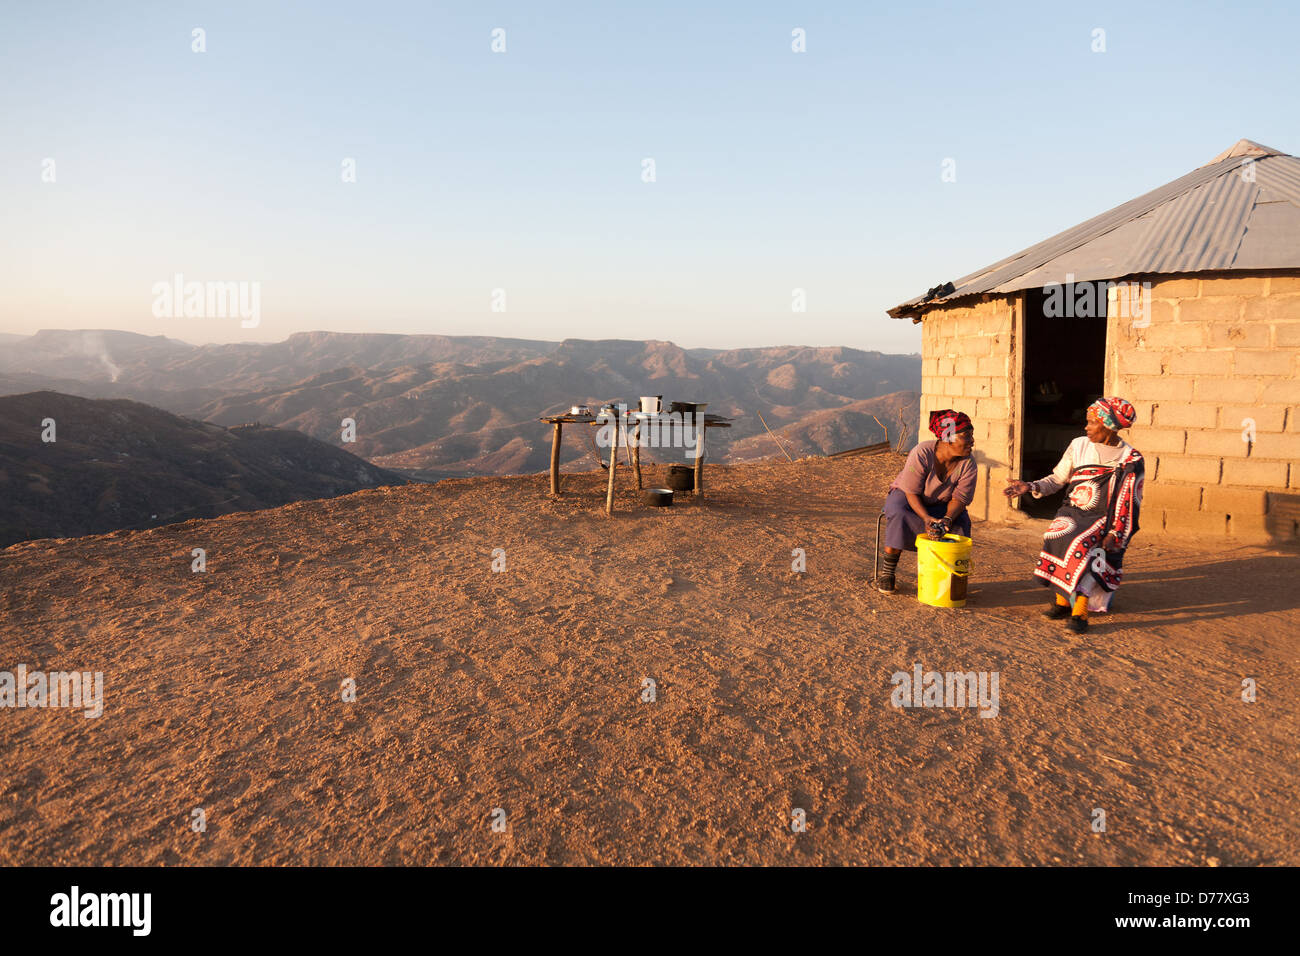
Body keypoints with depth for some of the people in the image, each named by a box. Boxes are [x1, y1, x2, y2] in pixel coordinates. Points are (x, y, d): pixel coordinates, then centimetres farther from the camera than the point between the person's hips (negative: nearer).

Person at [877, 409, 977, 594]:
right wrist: (927, 519, -40)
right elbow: (911, 492, -26)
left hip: (940, 505, 4)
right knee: (899, 516, -35)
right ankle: (888, 571, -21)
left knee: (961, 521, -25)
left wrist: (947, 519, -35)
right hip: (905, 495, -4)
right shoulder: (921, 454, -28)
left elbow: (960, 498, -15)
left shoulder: (968, 464, -15)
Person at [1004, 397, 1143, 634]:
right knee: (1056, 536, -28)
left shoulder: (1132, 460, -1)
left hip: (1104, 518, -3)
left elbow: (1131, 505, -1)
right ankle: (1061, 601, -14)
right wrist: (1030, 487, -4)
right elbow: (1057, 479, 13)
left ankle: (1080, 612, -30)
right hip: (1072, 511, 3)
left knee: (1081, 544, -33)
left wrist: (1115, 533, -13)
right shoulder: (1079, 446, 8)